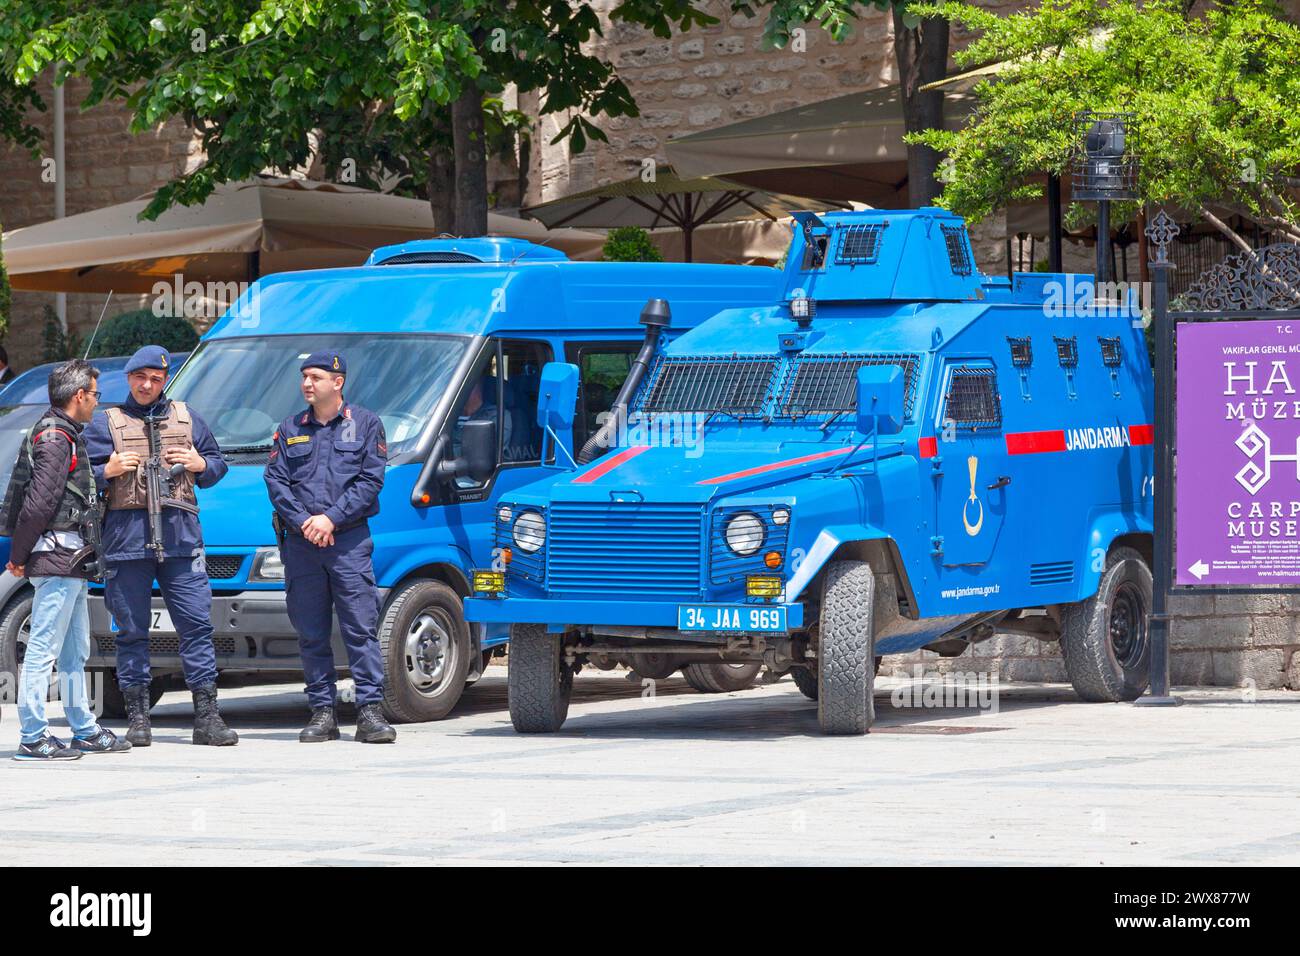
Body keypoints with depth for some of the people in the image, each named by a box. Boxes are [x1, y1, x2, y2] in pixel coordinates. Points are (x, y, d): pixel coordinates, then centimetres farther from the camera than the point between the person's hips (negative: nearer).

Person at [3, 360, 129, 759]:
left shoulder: (65, 435, 19)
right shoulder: (56, 437, -14)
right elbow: (38, 501, -19)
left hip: (70, 560, 11)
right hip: (57, 556, -11)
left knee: (75, 651, 15)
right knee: (44, 647, -9)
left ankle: (85, 730, 22)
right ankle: (32, 737, -8)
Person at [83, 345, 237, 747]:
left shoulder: (186, 418, 18)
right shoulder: (106, 424, 11)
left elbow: (217, 466, 22)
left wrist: (201, 465, 0)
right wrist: (109, 471, -12)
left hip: (181, 535, 2)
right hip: (126, 533, -1)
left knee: (196, 623, -3)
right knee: (132, 629, 0)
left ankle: (206, 715, -1)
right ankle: (138, 718, 5)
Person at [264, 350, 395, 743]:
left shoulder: (365, 424, 7)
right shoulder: (290, 429, 15)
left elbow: (371, 480, -2)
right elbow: (275, 480, 6)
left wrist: (331, 518, -12)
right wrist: (303, 522, -9)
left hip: (349, 539, -3)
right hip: (300, 544, 3)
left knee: (361, 628, -8)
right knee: (311, 634, 4)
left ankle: (370, 711, -9)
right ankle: (322, 711, 8)